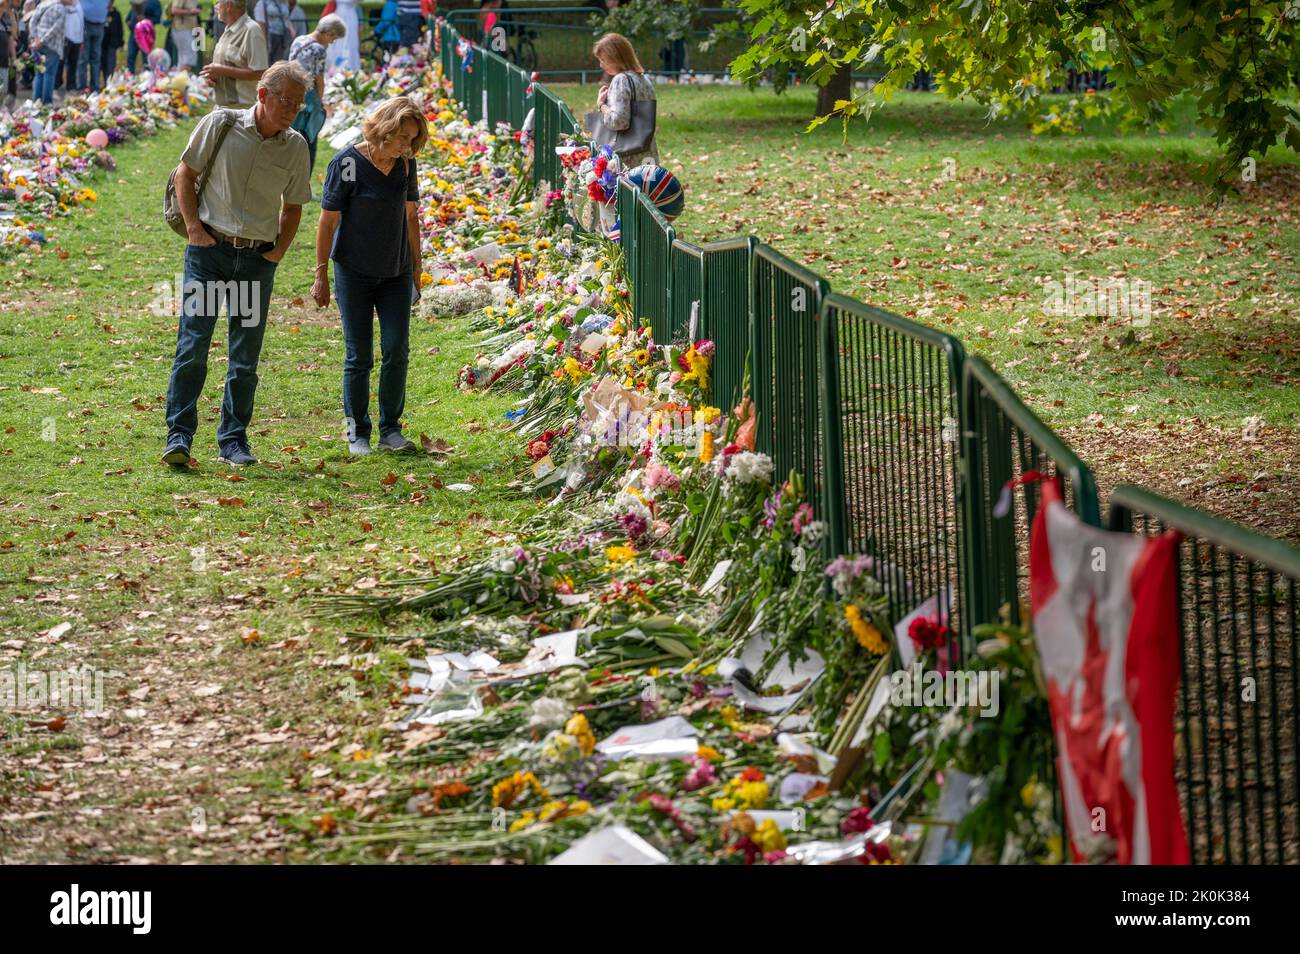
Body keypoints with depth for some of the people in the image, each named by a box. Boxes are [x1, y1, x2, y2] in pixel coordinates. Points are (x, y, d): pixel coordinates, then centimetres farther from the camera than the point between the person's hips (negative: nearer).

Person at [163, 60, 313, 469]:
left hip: (257, 259, 3)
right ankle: (179, 436, -6)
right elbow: (185, 172, 4)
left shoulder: (296, 147, 4)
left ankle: (234, 441, 15)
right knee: (192, 344, -9)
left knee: (245, 358, 6)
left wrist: (279, 250, 4)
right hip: (209, 250, -3)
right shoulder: (220, 125, -5)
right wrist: (193, 225, -5)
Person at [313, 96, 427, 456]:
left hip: (395, 274, 4)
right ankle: (357, 433, 12)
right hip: (354, 274, -4)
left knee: (396, 350, -3)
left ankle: (390, 429, 9)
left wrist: (416, 268, 15)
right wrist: (321, 275, -8)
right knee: (359, 356, 0)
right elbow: (327, 220, -9)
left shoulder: (406, 164, 0)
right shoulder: (348, 164, -15)